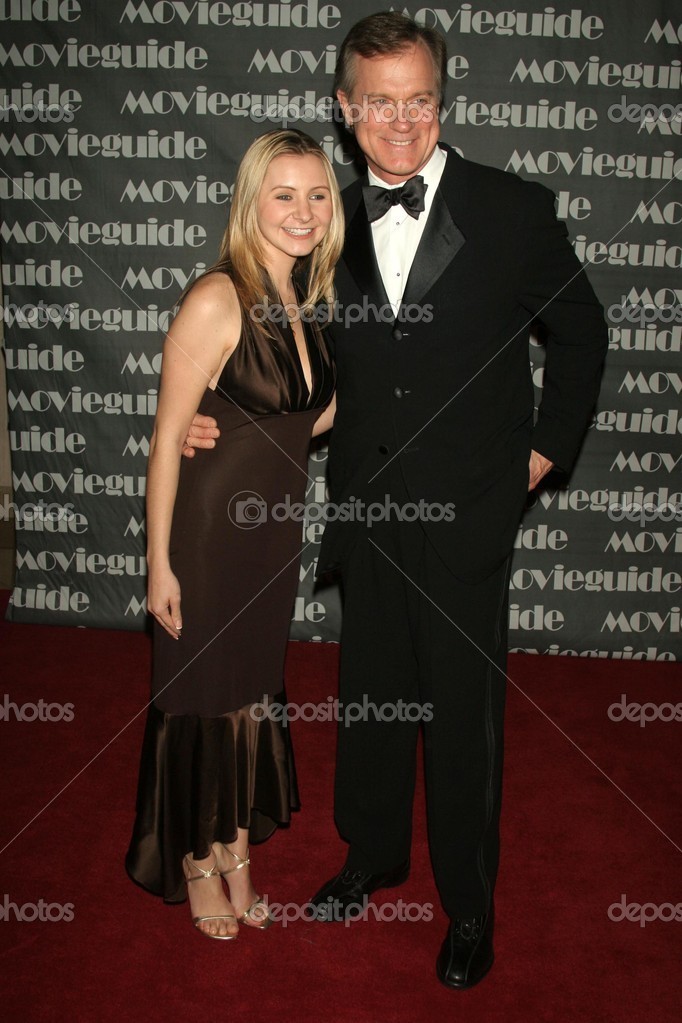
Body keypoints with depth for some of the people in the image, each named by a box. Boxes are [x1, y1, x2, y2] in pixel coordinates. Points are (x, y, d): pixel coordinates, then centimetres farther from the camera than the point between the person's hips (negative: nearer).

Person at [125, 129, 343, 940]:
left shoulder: (300, 303, 4)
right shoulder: (216, 300, -18)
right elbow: (167, 436, -17)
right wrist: (159, 563, -15)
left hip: (274, 532, 7)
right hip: (207, 531, -7)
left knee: (253, 694, 19)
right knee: (200, 699, 11)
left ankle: (236, 851, 40)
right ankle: (197, 864, 35)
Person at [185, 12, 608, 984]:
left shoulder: (513, 209, -5)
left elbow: (581, 331, 6)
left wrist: (547, 449, 2)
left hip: (467, 515, -3)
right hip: (368, 510, 4)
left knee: (464, 717, 8)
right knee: (371, 694, 18)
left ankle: (469, 904, 31)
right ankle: (374, 853, 44)